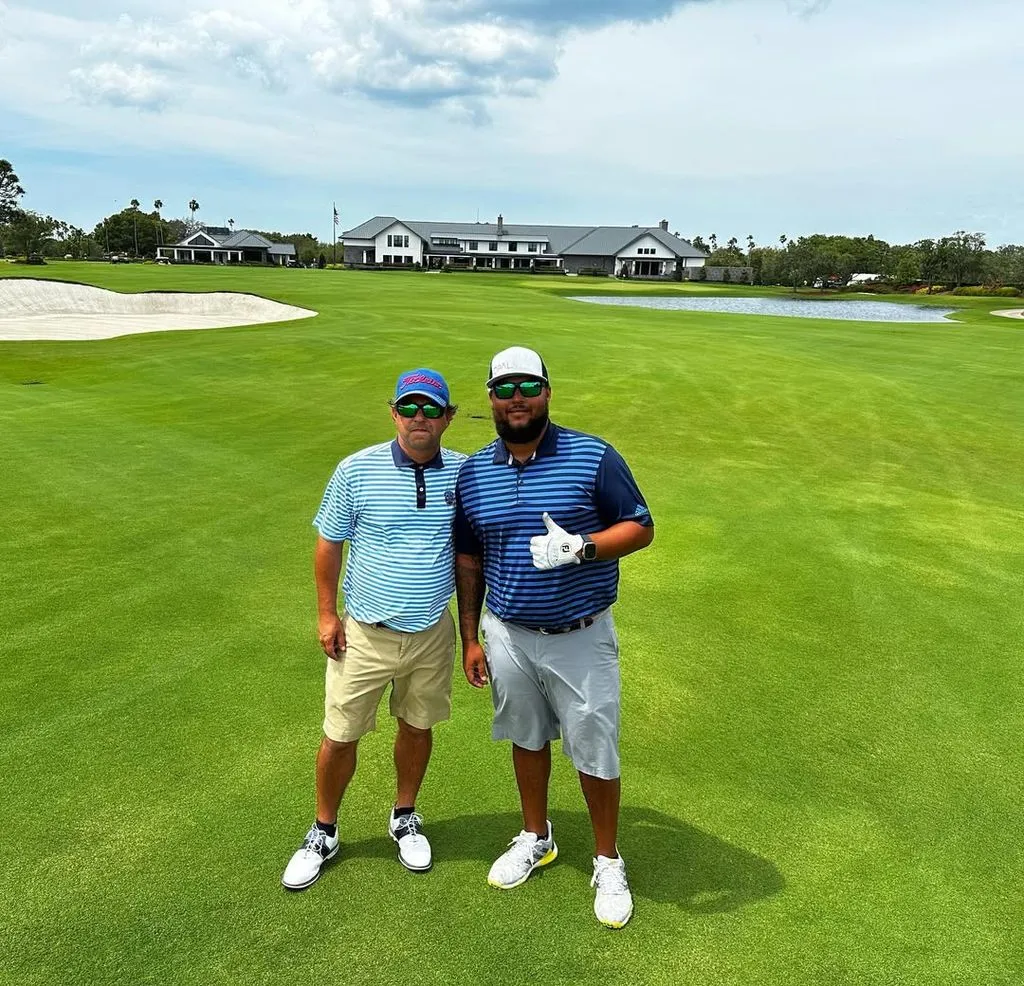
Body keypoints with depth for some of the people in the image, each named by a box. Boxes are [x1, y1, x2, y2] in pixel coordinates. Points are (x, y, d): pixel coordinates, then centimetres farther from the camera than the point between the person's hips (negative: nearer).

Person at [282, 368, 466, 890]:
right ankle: (323, 832, 32)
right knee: (340, 735, 8)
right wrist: (327, 614, -2)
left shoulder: (463, 472, -5)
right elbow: (328, 543, -2)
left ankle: (405, 817, 42)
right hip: (364, 632, -2)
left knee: (417, 726, 18)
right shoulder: (356, 470, -11)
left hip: (433, 632, 2)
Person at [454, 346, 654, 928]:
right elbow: (468, 558, 8)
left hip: (580, 638, -3)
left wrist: (581, 547, -26)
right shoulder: (473, 473, 1)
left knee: (595, 753, 7)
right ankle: (536, 838, 43)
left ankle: (608, 863, 30)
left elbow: (641, 528, -8)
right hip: (507, 636, 3)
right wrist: (470, 638, 7)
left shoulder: (593, 457, -10)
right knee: (527, 738, 20)